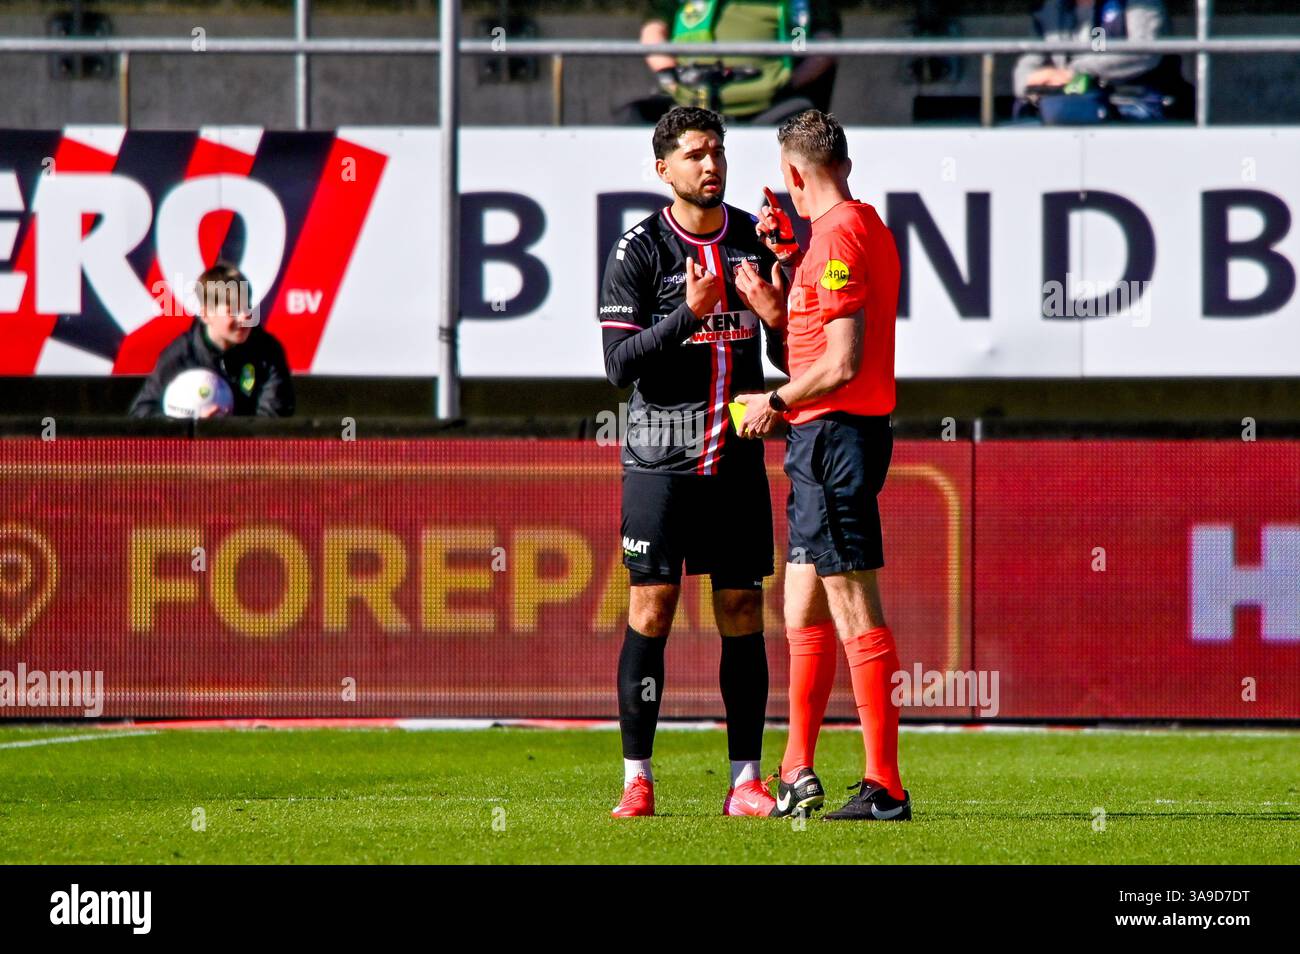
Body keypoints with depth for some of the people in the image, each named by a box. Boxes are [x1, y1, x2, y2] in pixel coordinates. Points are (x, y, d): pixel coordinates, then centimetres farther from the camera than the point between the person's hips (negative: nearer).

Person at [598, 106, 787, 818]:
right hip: (659, 458, -3)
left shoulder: (753, 238, 8)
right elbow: (620, 365, -10)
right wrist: (689, 313, -20)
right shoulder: (638, 250, -4)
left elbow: (785, 345, 15)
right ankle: (637, 780, 1)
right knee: (650, 610, -5)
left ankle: (746, 781, 6)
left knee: (742, 612, 3)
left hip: (737, 457, 4)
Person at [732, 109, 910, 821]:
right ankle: (797, 774, 22)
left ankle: (885, 787, -10)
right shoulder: (868, 228, 16)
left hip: (833, 435, -10)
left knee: (855, 614, -10)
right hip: (824, 440, 10)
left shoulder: (837, 236, -15)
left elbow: (842, 362, -20)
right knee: (803, 613, 16)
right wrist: (784, 263, 19)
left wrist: (776, 402, -7)